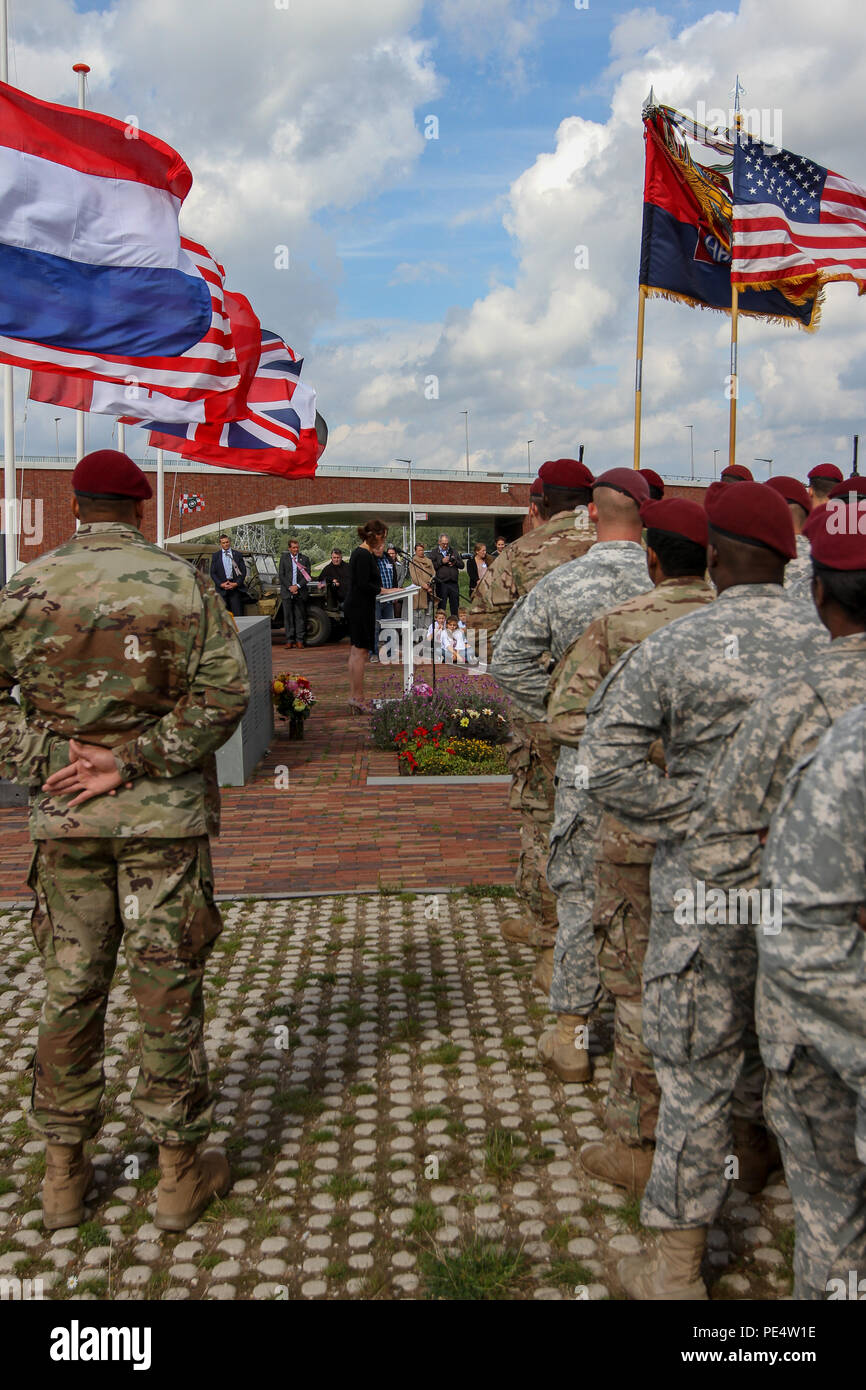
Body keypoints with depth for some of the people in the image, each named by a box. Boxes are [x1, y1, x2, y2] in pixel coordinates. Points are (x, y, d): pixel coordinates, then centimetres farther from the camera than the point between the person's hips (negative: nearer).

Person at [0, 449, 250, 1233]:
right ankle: (180, 1170, 19)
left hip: (64, 817, 3)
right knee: (168, 988, 6)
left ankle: (64, 1173, 25)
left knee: (70, 989, 13)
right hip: (164, 814, -2)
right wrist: (133, 763, -13)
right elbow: (223, 693, -14)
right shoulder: (180, 583, -5)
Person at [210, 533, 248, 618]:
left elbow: (243, 571, 6)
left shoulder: (238, 554, 10)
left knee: (238, 615, -7)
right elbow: (212, 573, 6)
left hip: (236, 587, 0)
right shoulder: (215, 556, 11)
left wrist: (236, 583, -7)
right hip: (222, 589, 0)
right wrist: (221, 584, -8)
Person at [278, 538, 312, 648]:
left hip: (300, 592, 0)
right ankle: (289, 640, 4)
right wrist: (290, 587, -8)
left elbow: (307, 576, 3)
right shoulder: (284, 558, 8)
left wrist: (297, 586, -9)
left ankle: (300, 640, 4)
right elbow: (281, 575, 3)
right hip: (287, 592, 0)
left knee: (300, 616, 0)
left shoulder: (305, 559, 8)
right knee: (288, 616, 0)